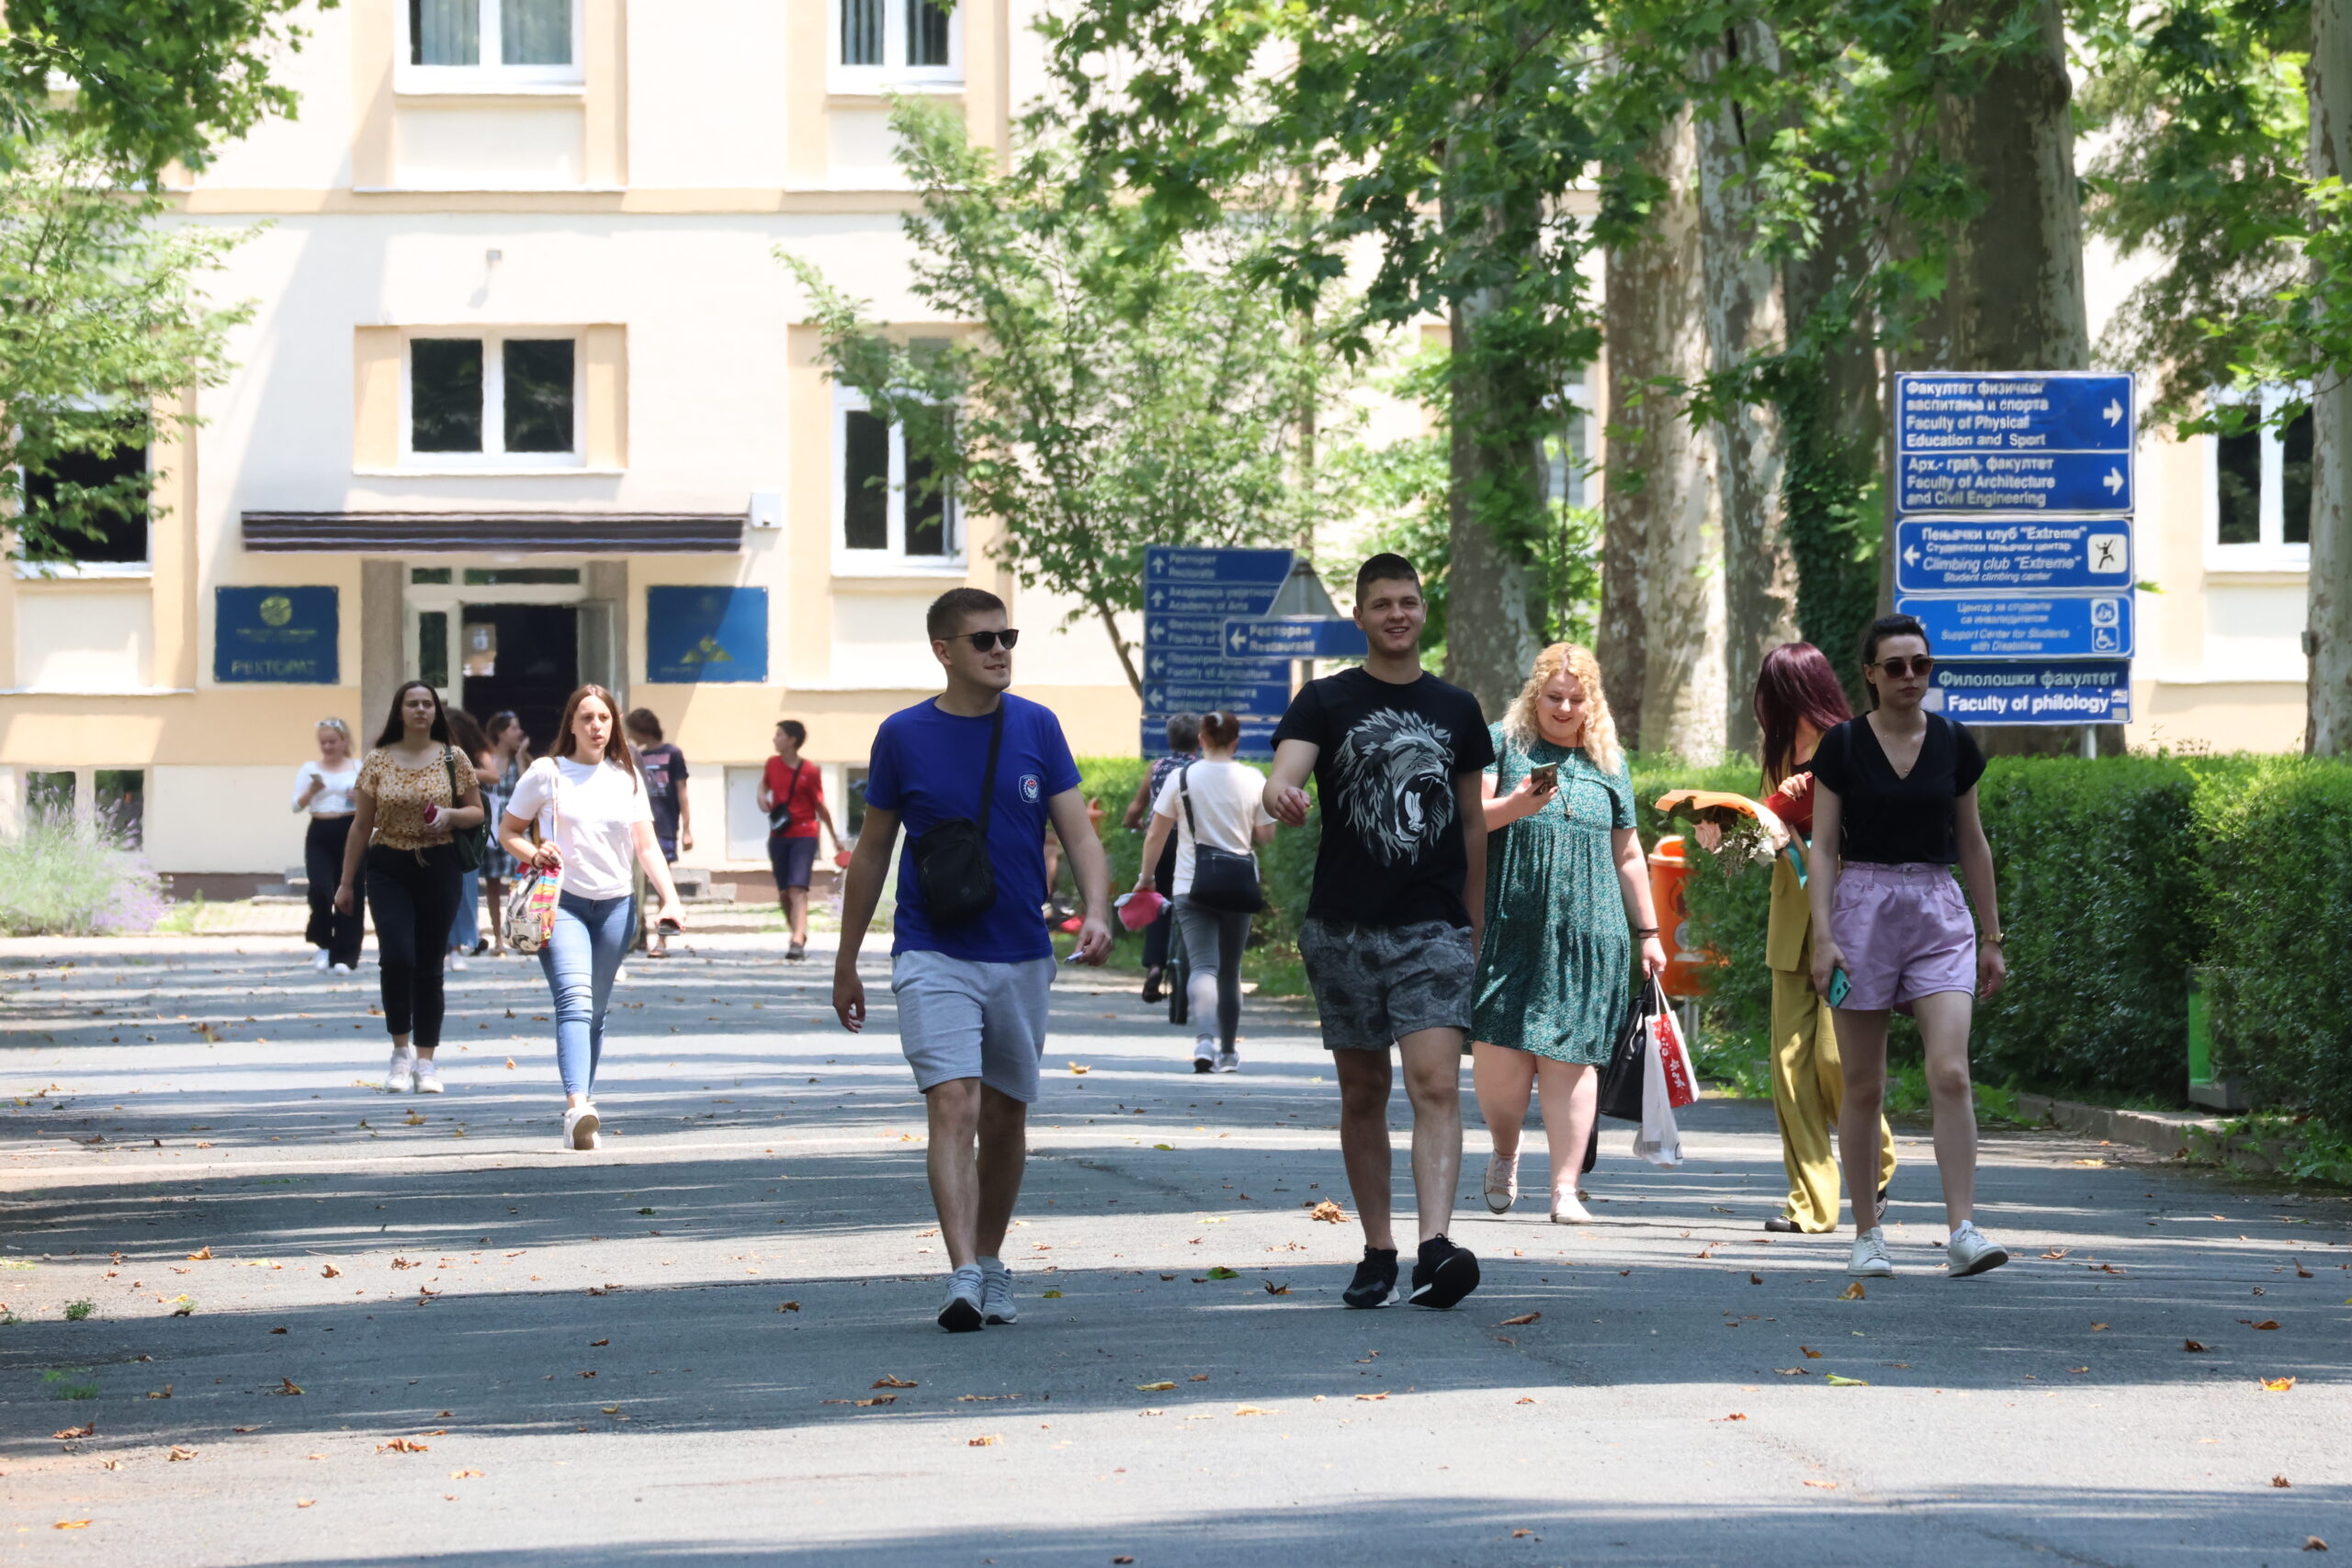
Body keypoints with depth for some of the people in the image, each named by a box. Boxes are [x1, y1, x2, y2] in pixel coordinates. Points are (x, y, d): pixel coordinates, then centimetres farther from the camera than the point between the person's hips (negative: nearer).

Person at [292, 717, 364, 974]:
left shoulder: (359, 768, 6)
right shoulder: (310, 769, 7)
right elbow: (297, 805, 2)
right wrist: (312, 790, -15)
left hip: (351, 831, 0)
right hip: (320, 834, 0)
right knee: (320, 890, -13)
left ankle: (345, 955, 5)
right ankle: (323, 946, 9)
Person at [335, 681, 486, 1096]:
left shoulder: (454, 759, 3)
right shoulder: (378, 761, 2)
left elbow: (476, 812, 10)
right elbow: (361, 825, 6)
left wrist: (450, 816, -13)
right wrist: (347, 882, 6)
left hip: (438, 868, 1)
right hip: (388, 870, -1)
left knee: (429, 967, 3)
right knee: (397, 957, -16)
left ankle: (425, 1061, 13)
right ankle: (401, 1050, 4)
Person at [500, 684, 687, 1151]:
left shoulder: (627, 778, 10)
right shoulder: (547, 773, 2)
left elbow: (646, 845, 8)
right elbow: (508, 829, 7)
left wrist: (670, 899, -4)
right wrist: (533, 854, -14)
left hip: (616, 905, 4)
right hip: (561, 902, -4)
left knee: (595, 1011, 9)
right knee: (574, 999, -22)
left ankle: (582, 1115, 17)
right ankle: (577, 1107, -36)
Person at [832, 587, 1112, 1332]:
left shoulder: (1036, 728, 2)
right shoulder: (903, 735, -1)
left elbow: (1080, 835, -1)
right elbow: (871, 852, 8)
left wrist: (1096, 911, -20)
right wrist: (846, 962, 11)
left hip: (1020, 957, 3)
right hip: (933, 955, -3)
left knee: (1006, 1117, 11)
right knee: (954, 1105, -17)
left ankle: (991, 1264, 28)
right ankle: (963, 1278, -25)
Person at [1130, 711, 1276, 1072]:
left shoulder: (1181, 778, -3)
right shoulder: (1254, 781, -3)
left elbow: (1156, 835, 0)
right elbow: (1266, 836, 1)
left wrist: (1145, 876, 12)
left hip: (1192, 888, -1)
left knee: (1203, 964, -9)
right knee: (1230, 971, 15)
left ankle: (1203, 1037, -34)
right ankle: (1228, 1051, 23)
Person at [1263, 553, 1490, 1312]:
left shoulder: (1456, 710, 11)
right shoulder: (1326, 702, 3)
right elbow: (1284, 773, -15)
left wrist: (1474, 929, 16)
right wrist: (1281, 796, -40)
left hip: (1434, 930, 0)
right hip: (1345, 929, 0)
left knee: (1436, 1084, -15)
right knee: (1364, 1094, 7)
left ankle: (1435, 1249, -26)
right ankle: (1378, 1253, 16)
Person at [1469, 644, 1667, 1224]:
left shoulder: (1608, 763, 16)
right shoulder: (1501, 744, 7)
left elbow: (1627, 855, 21)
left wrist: (1648, 933, 18)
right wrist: (1515, 806, -22)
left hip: (1586, 931, 2)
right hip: (1509, 927, -2)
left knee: (1568, 1055, -5)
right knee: (1497, 1050, -10)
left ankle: (1565, 1187, -4)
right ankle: (1505, 1154, 17)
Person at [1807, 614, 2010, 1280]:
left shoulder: (1954, 743, 6)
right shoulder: (1843, 745, -1)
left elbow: (1972, 844, 12)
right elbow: (1823, 847, -2)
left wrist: (1991, 938, 11)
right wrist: (1823, 936, -12)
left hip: (1938, 910, 1)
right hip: (1862, 907, -1)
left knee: (1950, 1073, -13)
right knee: (1864, 1086, 3)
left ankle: (1962, 1230, -16)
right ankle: (1867, 1234, 13)